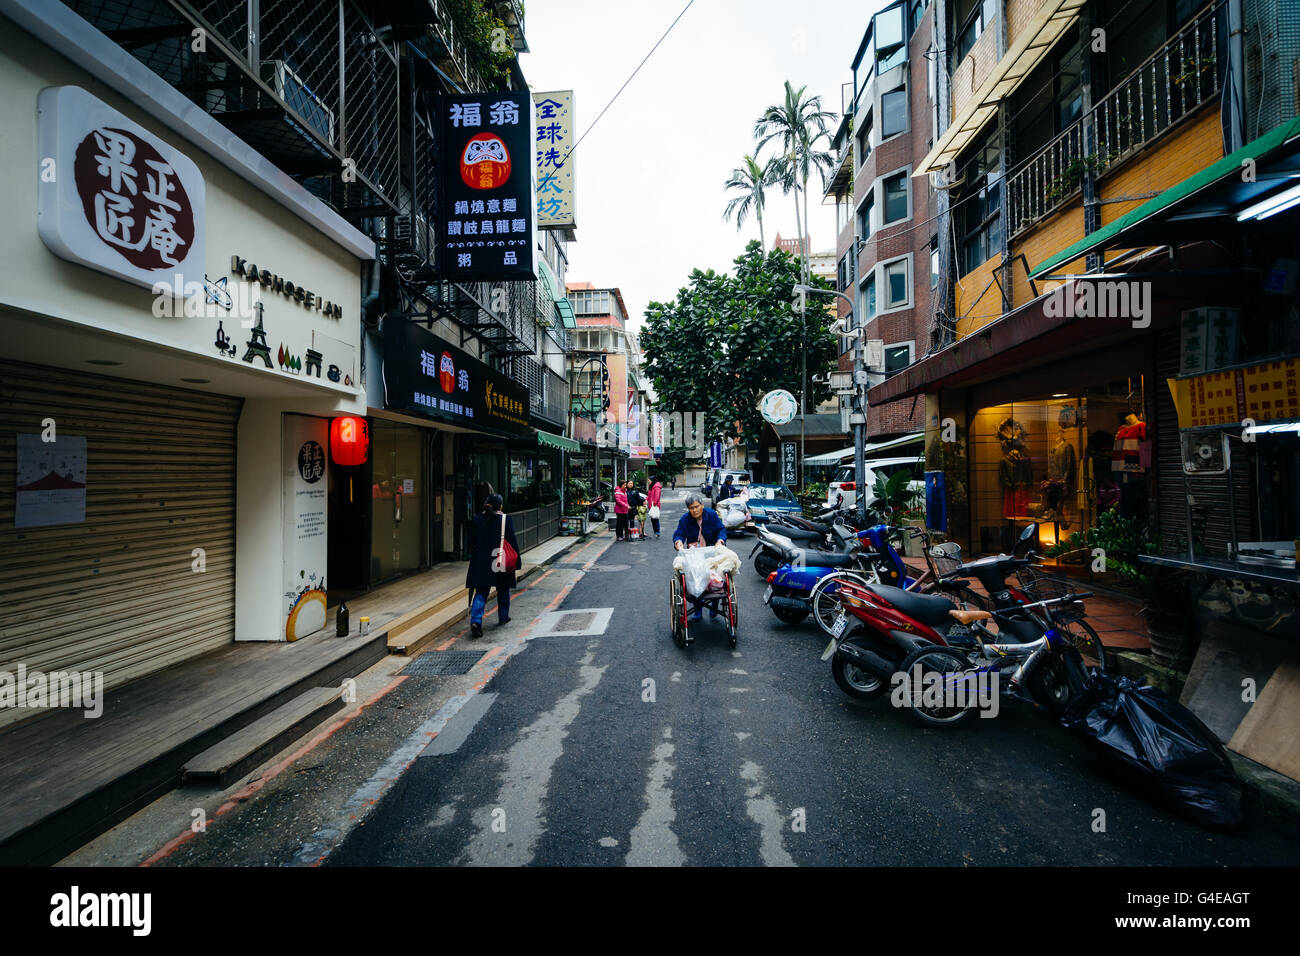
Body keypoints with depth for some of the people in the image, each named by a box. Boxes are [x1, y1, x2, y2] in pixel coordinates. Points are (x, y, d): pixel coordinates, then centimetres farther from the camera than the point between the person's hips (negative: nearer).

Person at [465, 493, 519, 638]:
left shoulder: (476, 519, 1)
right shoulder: (505, 519, -8)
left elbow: (472, 541, 8)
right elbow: (512, 541, -7)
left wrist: (474, 556, 21)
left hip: (481, 562, 2)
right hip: (501, 561, -2)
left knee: (480, 592, 4)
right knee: (503, 591, 17)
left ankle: (475, 621, -13)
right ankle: (503, 617, 31)